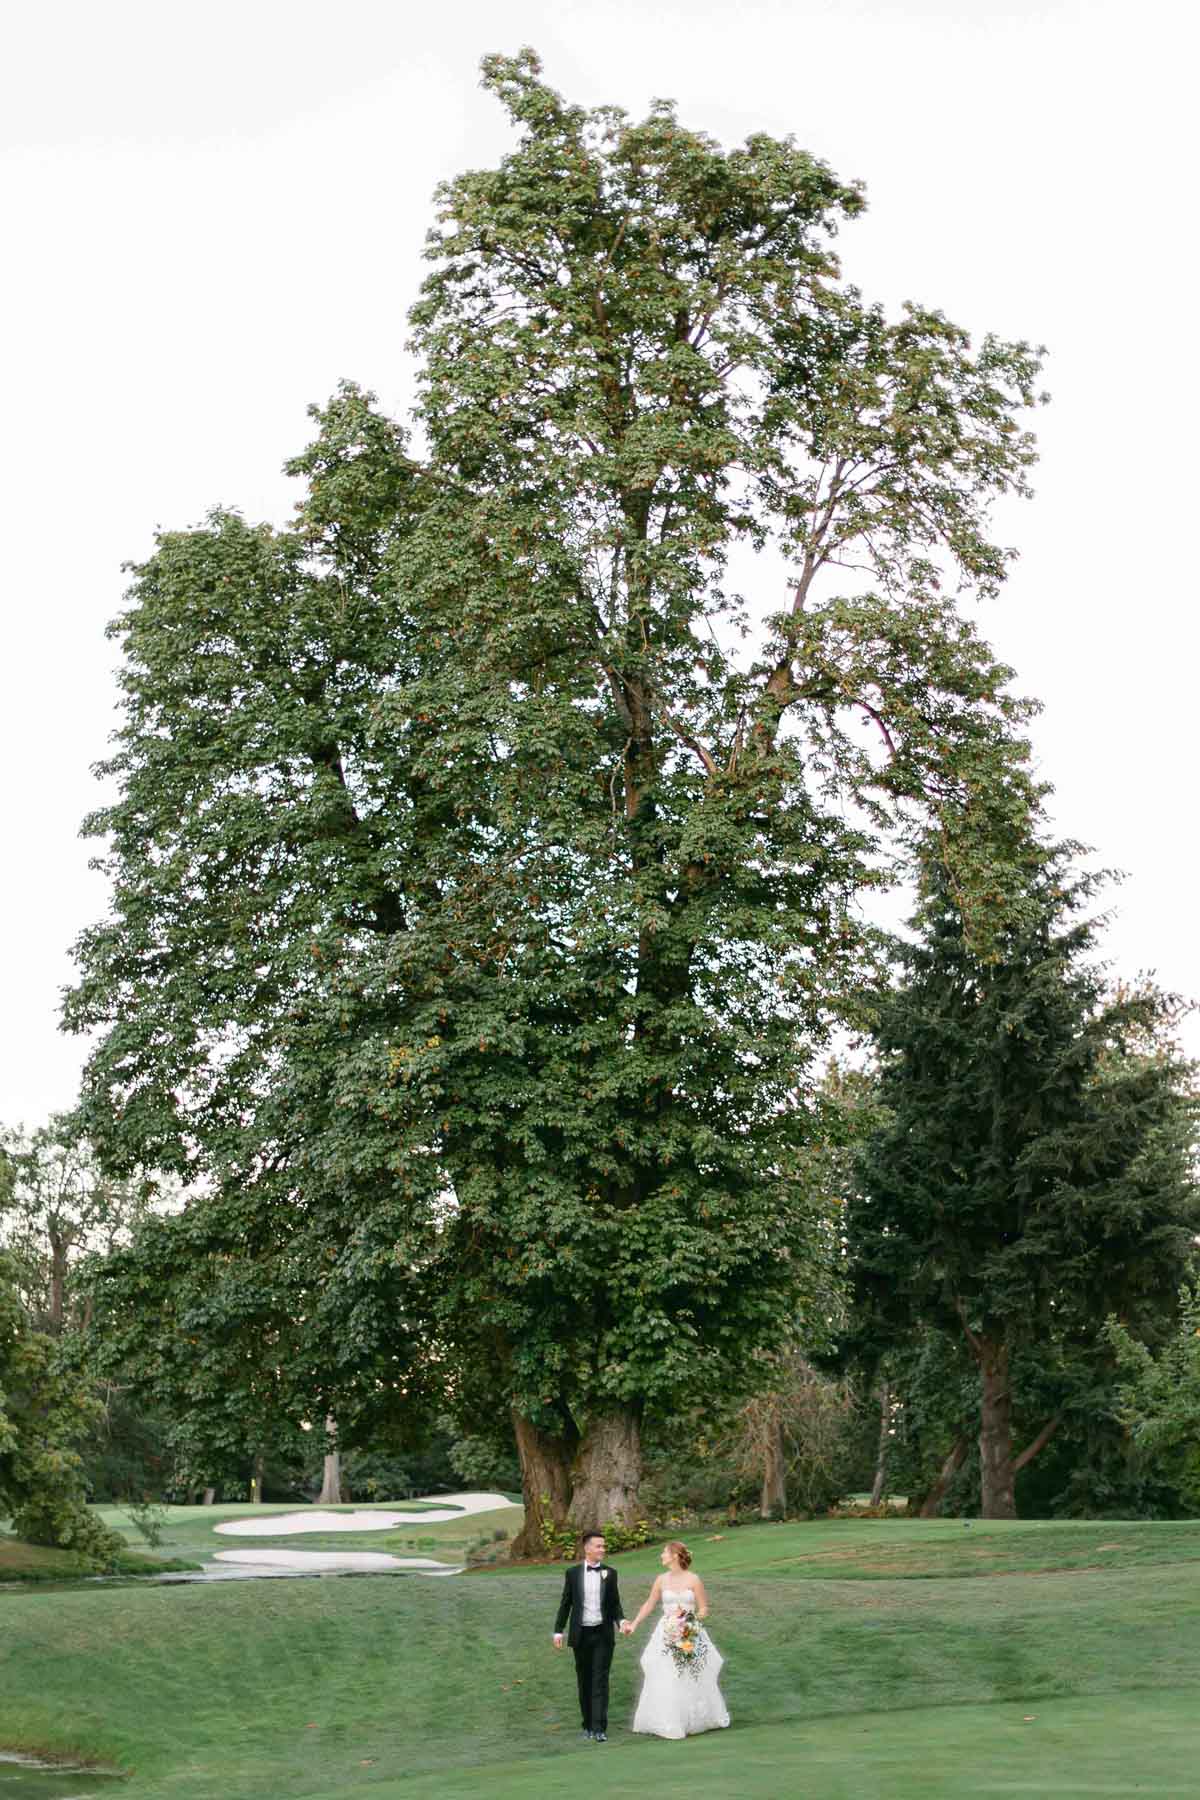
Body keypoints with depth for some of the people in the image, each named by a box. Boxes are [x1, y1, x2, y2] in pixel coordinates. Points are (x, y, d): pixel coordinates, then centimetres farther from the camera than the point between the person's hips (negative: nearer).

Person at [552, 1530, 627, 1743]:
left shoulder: (610, 1572, 3)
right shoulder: (573, 1572, 1)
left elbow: (615, 1603, 6)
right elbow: (565, 1603, 5)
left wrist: (621, 1621, -12)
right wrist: (558, 1631, 1)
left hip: (603, 1634, -1)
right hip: (581, 1635, 1)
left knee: (600, 1681, -7)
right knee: (584, 1681, 8)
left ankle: (599, 1728, -9)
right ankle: (588, 1724, 19)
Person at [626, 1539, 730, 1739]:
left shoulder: (693, 1580, -7)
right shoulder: (662, 1580, 2)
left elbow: (704, 1609, -2)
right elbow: (649, 1604, 11)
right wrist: (634, 1624, 7)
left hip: (689, 1635, -2)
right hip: (666, 1634, 3)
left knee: (689, 1680, 7)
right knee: (663, 1680, -1)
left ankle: (690, 1722, 23)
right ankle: (663, 1724, 6)